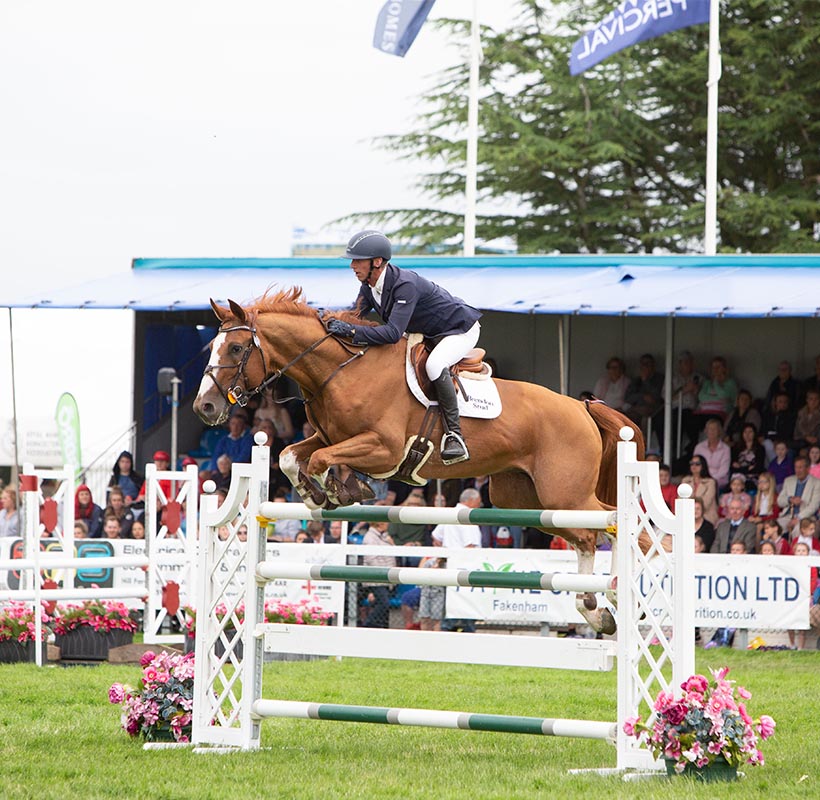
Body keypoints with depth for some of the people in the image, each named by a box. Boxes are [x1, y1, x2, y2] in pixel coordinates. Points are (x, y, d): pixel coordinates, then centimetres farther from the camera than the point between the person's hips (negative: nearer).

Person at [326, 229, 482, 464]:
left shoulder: (405, 285, -35)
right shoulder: (369, 286, -8)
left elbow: (393, 333, -43)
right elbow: (355, 316, -1)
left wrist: (351, 330, -47)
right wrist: (337, 324, -23)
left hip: (460, 330, -10)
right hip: (424, 334, 10)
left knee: (434, 365, -37)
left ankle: (454, 434, -29)